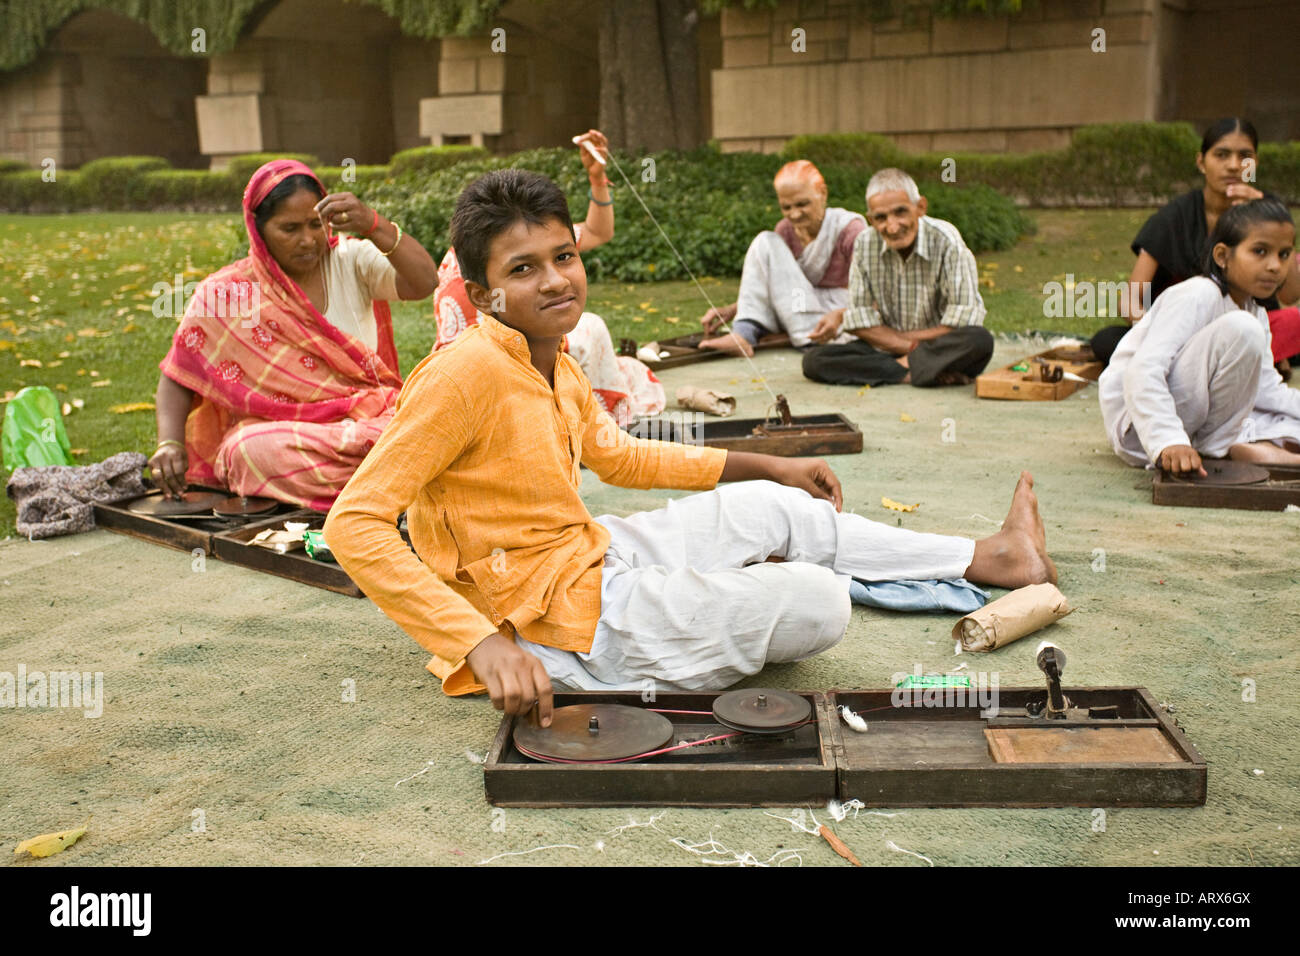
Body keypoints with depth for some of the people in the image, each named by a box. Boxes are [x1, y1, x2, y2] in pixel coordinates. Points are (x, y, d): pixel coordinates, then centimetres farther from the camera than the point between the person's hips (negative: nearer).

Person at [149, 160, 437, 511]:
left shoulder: (351, 261, 3)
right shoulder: (225, 294, 2)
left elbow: (424, 282, -14)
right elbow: (179, 377, 7)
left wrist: (374, 227, -31)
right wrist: (169, 443, -12)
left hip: (367, 416, -1)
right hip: (279, 431, 1)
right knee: (255, 450, -37)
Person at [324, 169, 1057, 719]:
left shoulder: (554, 363, 3)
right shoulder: (467, 374, -24)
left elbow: (619, 455, 21)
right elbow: (355, 524, -27)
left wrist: (768, 466, 23)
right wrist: (483, 642, -36)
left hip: (590, 553, 9)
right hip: (559, 618, -9)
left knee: (773, 508, 15)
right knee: (821, 603, -8)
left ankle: (986, 559, 30)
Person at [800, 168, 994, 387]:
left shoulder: (946, 242, -15)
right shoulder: (864, 245, -6)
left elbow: (962, 323, -20)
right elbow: (861, 322, -3)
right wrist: (912, 347, -19)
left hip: (939, 349, -3)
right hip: (884, 349, 3)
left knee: (980, 341, -35)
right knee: (812, 361, -20)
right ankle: (911, 372, -23)